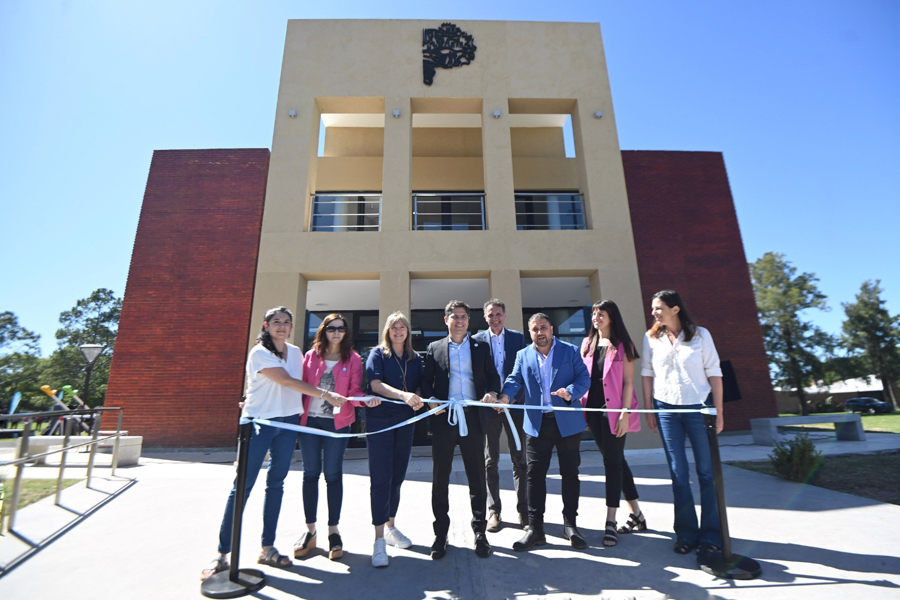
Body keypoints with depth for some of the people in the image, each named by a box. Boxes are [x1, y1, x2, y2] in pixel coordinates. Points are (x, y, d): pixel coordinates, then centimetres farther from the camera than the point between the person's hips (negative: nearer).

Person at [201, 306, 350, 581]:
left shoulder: (295, 351, 8)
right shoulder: (259, 353, -11)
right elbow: (287, 381, -19)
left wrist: (302, 415, 7)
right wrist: (325, 394, -22)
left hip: (288, 423, 6)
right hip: (259, 422, -5)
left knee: (276, 484, 10)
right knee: (242, 486, -1)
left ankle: (267, 548, 21)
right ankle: (222, 553, 12)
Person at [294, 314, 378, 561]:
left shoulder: (353, 359, 2)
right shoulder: (311, 356, 7)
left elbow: (354, 391, -3)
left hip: (337, 422, -2)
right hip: (309, 420, 2)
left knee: (333, 474, 4)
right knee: (310, 473, 8)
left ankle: (333, 531, 18)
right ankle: (310, 531, 22)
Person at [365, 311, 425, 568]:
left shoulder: (415, 359, 10)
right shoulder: (377, 354, -1)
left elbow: (419, 387, 11)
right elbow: (375, 383, -15)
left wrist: (418, 400, -13)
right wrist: (403, 395, -28)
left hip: (405, 422, 4)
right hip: (379, 421, -4)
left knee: (397, 477, 13)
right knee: (381, 478, -4)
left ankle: (390, 527, 29)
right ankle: (379, 539, 3)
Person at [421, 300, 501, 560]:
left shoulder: (481, 347, 10)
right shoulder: (434, 348, 9)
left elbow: (492, 376, 10)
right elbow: (426, 380, 8)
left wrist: (492, 392, -10)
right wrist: (431, 399, -10)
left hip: (473, 417, 0)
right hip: (443, 418, 0)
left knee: (477, 476, 8)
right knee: (440, 477, 8)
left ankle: (479, 531, 24)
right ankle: (441, 533, 24)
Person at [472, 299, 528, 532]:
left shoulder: (518, 338, 5)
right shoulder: (477, 340, 2)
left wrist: (515, 396, -11)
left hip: (514, 404, 1)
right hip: (488, 405, 0)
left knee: (519, 460, 8)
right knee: (490, 461, 8)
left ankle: (523, 510, 20)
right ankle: (493, 511, 20)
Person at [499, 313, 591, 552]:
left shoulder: (570, 351, 3)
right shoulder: (523, 355, 8)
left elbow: (584, 378, -2)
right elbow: (514, 379, -2)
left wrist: (571, 392, -22)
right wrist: (505, 395, -23)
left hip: (568, 423, -1)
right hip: (537, 424, 1)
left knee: (570, 473, 10)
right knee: (535, 474, 4)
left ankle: (570, 525, 27)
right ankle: (535, 529, 15)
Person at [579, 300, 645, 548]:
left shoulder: (622, 346, -4)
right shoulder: (587, 344, 9)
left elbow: (628, 382, -7)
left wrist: (625, 413, -13)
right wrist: (582, 407, 3)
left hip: (614, 411, -5)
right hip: (593, 410, 5)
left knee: (613, 462, -2)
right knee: (615, 460, 13)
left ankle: (611, 522, 5)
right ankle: (637, 515, 28)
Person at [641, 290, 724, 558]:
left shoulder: (700, 334, 0)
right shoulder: (651, 338, 4)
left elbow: (714, 373, 0)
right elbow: (647, 374, 5)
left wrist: (718, 411, -3)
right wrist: (648, 409, 3)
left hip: (699, 407, -1)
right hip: (666, 409, 1)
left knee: (707, 471, 4)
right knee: (678, 472, 5)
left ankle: (710, 534, 18)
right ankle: (686, 533, 17)